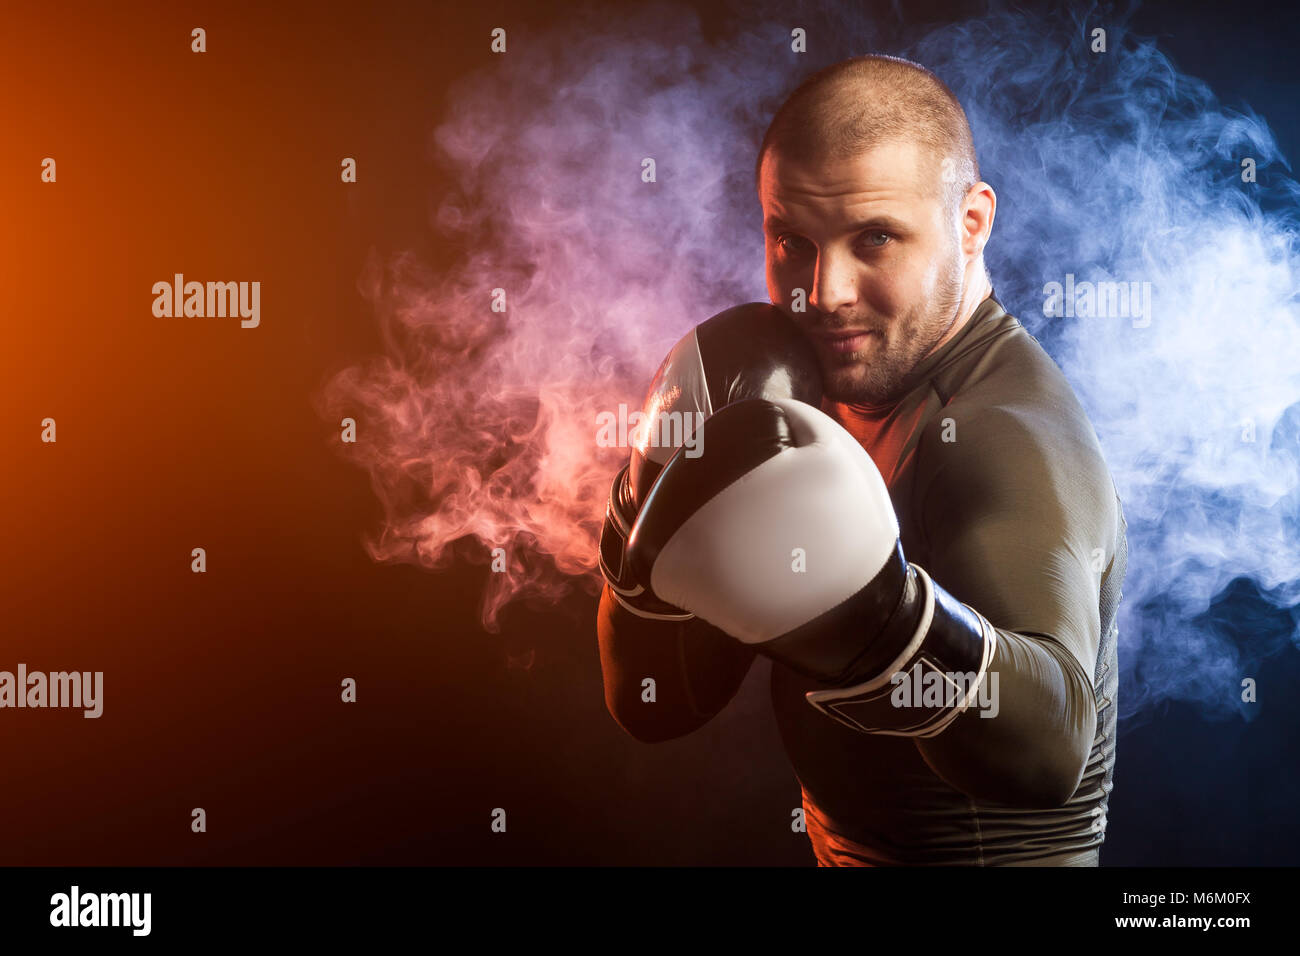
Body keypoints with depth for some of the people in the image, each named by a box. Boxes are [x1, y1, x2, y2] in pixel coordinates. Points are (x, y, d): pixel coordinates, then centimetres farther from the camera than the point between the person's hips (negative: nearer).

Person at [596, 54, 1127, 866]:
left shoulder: (1012, 432, -21)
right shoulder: (818, 395, -1)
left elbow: (1048, 746, -38)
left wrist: (866, 610, -51)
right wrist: (657, 518, -18)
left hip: (986, 854, -5)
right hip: (839, 847, 6)